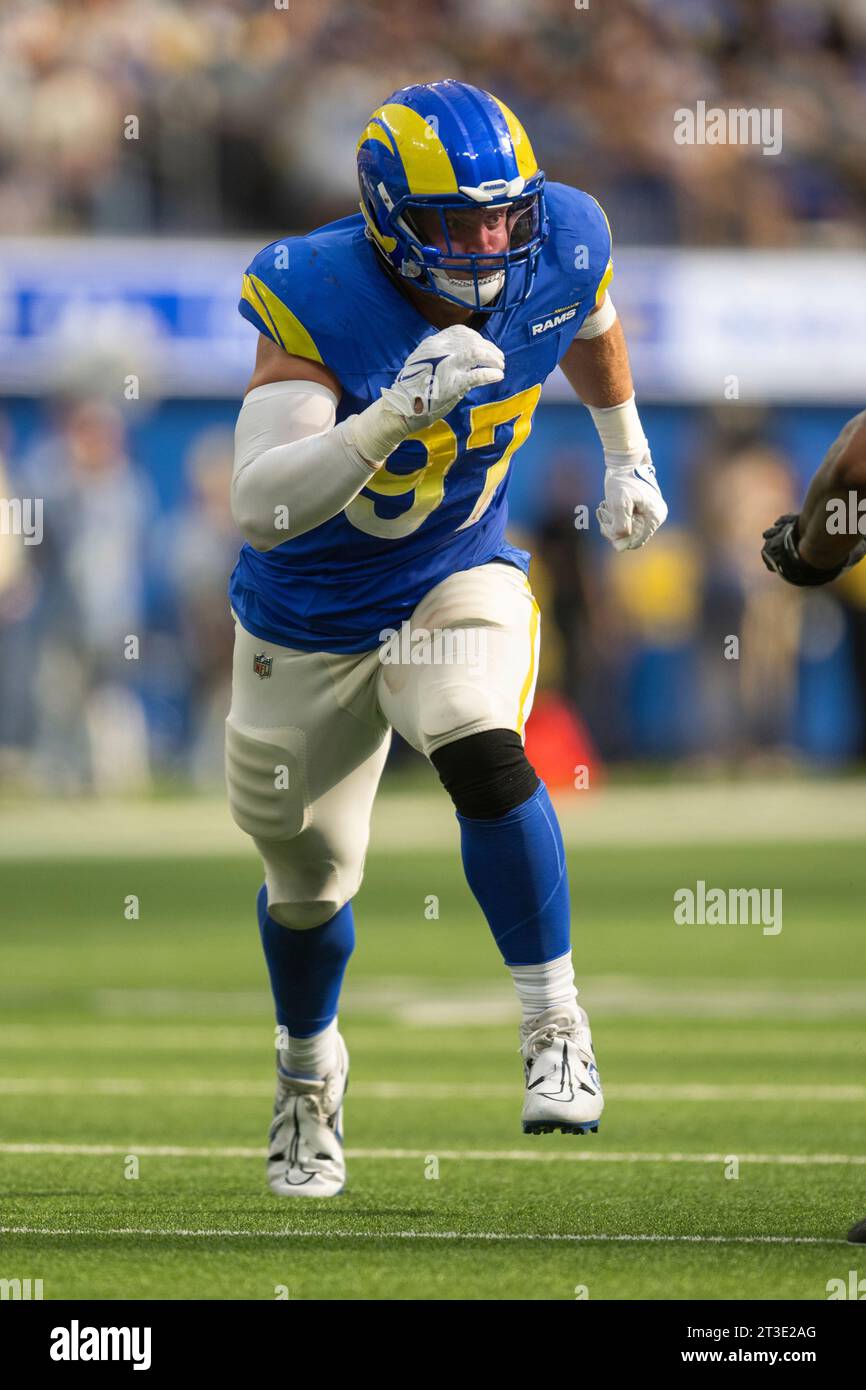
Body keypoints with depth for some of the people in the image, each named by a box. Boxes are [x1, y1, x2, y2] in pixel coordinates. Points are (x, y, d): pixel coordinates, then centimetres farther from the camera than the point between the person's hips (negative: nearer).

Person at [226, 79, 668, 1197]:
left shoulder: (557, 253, -17)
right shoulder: (319, 304, -31)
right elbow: (261, 507, -42)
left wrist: (626, 455, 25)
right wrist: (396, 414, -53)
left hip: (458, 579, 1)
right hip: (312, 618, -1)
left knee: (483, 760, -30)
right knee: (308, 881, 16)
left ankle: (555, 1025, -15)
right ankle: (309, 1066, 47)